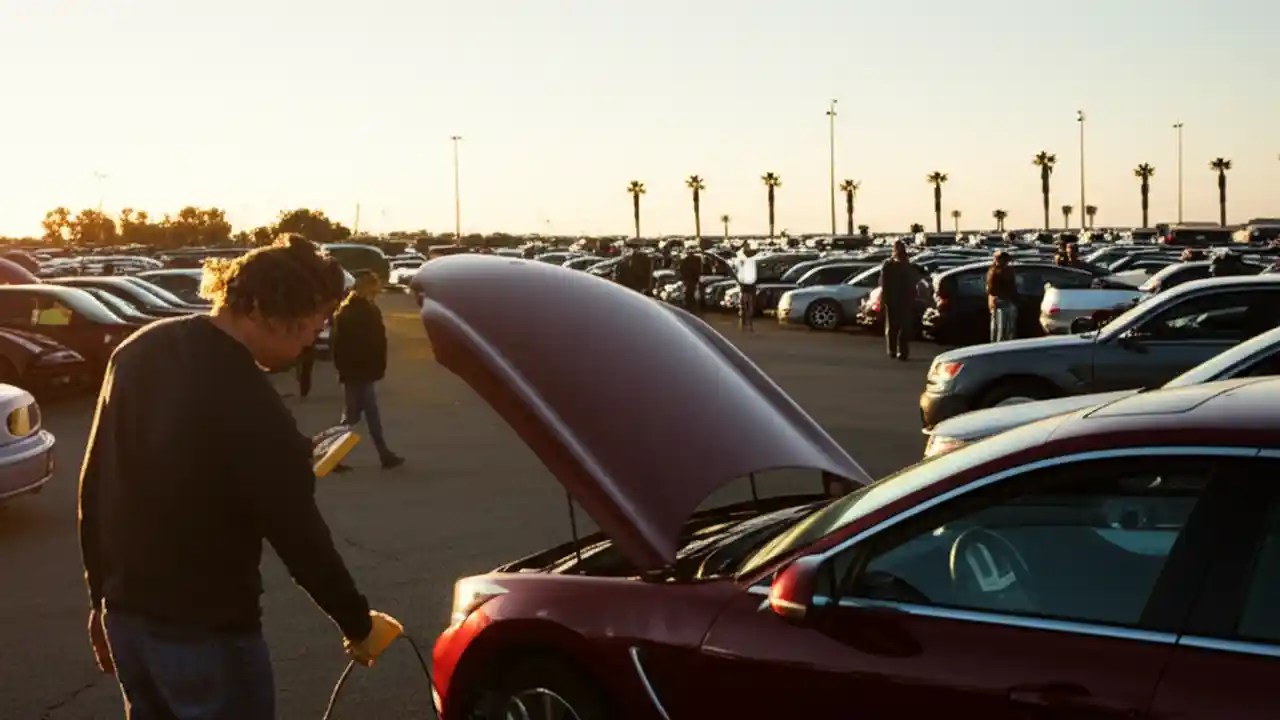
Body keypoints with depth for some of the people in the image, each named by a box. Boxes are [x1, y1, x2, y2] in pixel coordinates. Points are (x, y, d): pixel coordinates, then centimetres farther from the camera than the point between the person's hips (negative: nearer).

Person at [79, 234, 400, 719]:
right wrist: (358, 625, -2)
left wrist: (101, 597, 16)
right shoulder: (251, 410, -25)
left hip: (126, 612, 8)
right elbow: (301, 540, -18)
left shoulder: (138, 352, -2)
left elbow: (93, 486, 6)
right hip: (205, 630, -7)